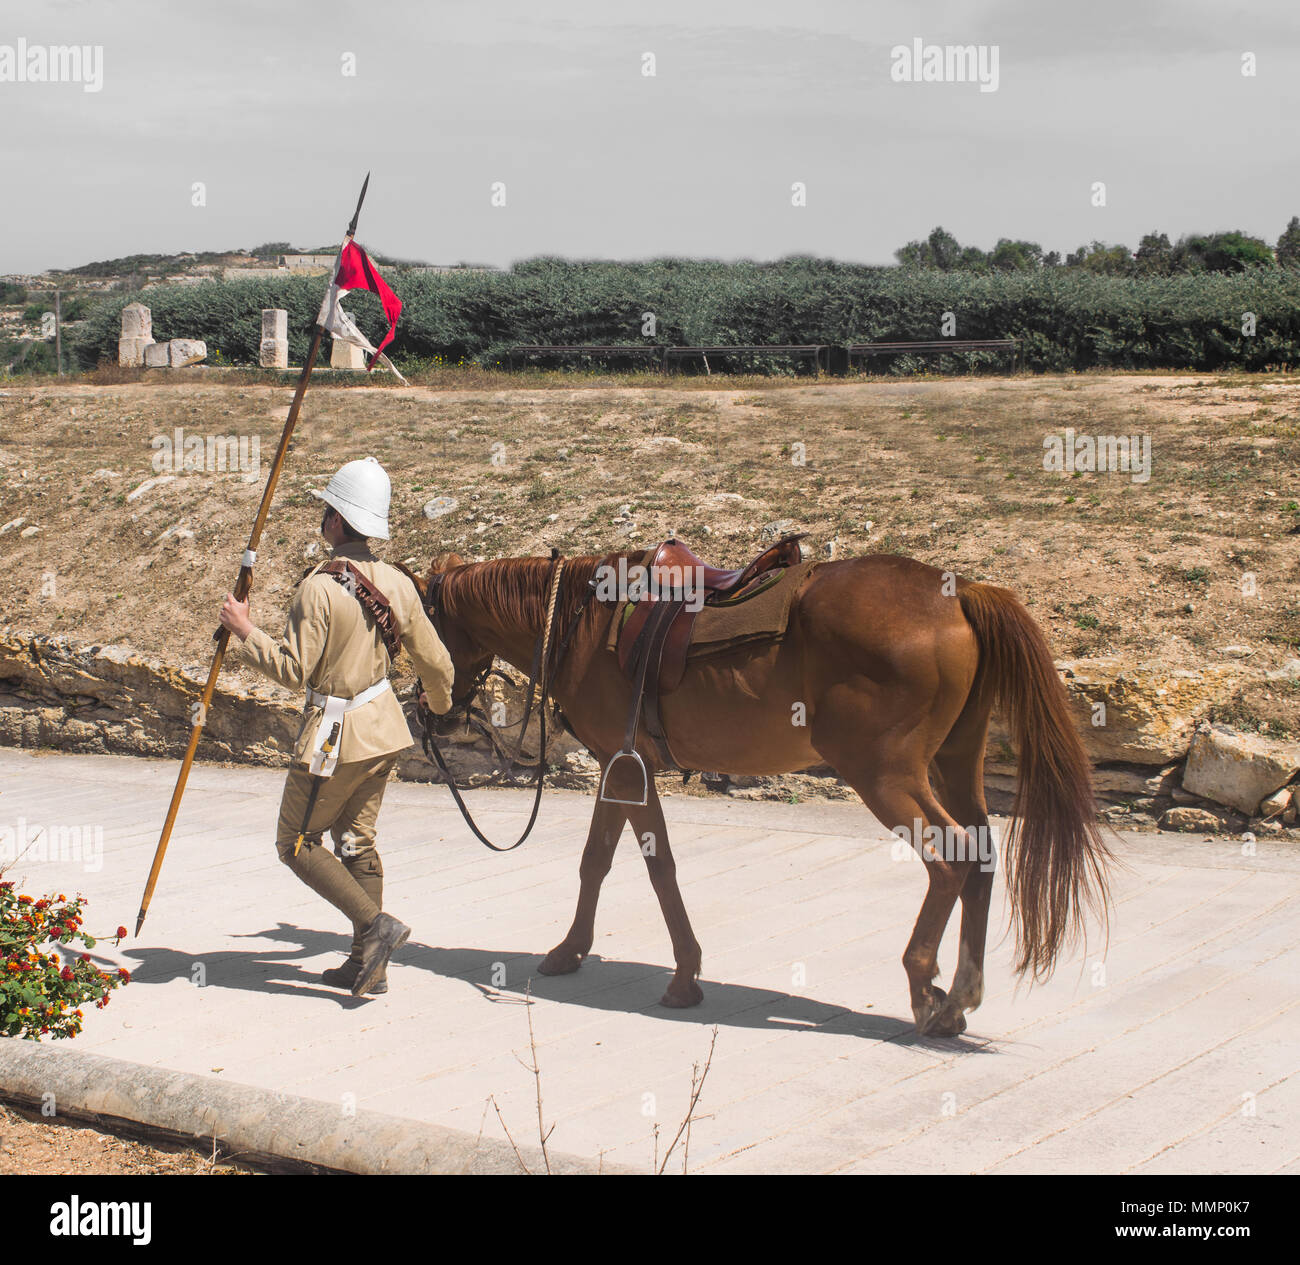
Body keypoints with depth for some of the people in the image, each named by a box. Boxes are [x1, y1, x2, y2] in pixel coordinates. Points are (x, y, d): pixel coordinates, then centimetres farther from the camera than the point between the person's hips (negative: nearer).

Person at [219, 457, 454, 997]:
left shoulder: (319, 588, -21)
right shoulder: (396, 584, 0)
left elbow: (293, 670, -21)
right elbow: (434, 660, 7)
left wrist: (245, 631, -8)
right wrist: (439, 700, 28)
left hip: (334, 735, -7)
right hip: (382, 727, 7)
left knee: (297, 841, 7)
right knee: (357, 840, 17)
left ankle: (375, 924, -6)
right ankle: (369, 963, 19)